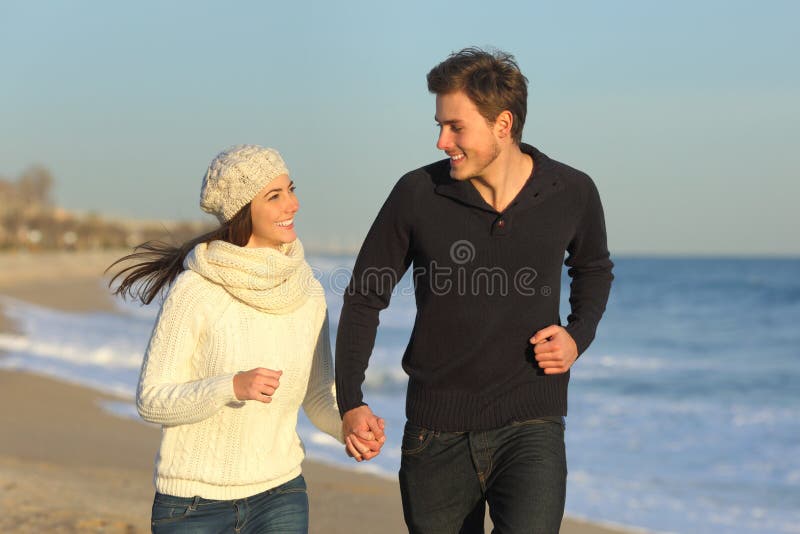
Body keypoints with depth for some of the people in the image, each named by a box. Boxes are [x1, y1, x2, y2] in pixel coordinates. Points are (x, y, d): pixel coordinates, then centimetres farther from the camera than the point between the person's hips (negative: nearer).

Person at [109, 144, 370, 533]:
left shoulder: (306, 293, -2)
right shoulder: (195, 290, -16)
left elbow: (319, 398, 6)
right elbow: (151, 401, -14)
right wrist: (233, 386, -29)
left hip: (277, 494, 3)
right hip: (194, 501, -3)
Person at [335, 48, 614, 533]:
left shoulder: (572, 194, -3)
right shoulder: (417, 194, -6)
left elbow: (594, 269, 19)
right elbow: (364, 298, 2)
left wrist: (578, 337, 0)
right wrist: (351, 402, -9)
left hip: (531, 425, -1)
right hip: (437, 431, 1)